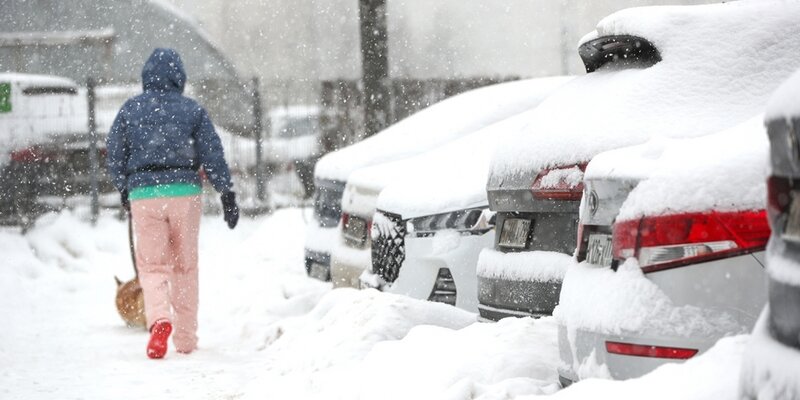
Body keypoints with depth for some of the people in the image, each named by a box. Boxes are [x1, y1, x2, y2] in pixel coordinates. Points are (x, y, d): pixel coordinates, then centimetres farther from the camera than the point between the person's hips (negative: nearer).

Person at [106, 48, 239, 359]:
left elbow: (115, 155, 9)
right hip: (185, 192, 0)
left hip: (143, 194, 0)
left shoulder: (130, 109, 3)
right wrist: (227, 193, 4)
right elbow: (212, 155, -2)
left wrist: (123, 188, 24)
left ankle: (159, 318, -25)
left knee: (151, 265, 4)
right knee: (185, 266, 11)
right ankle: (186, 339, 15)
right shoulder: (192, 110, 1)